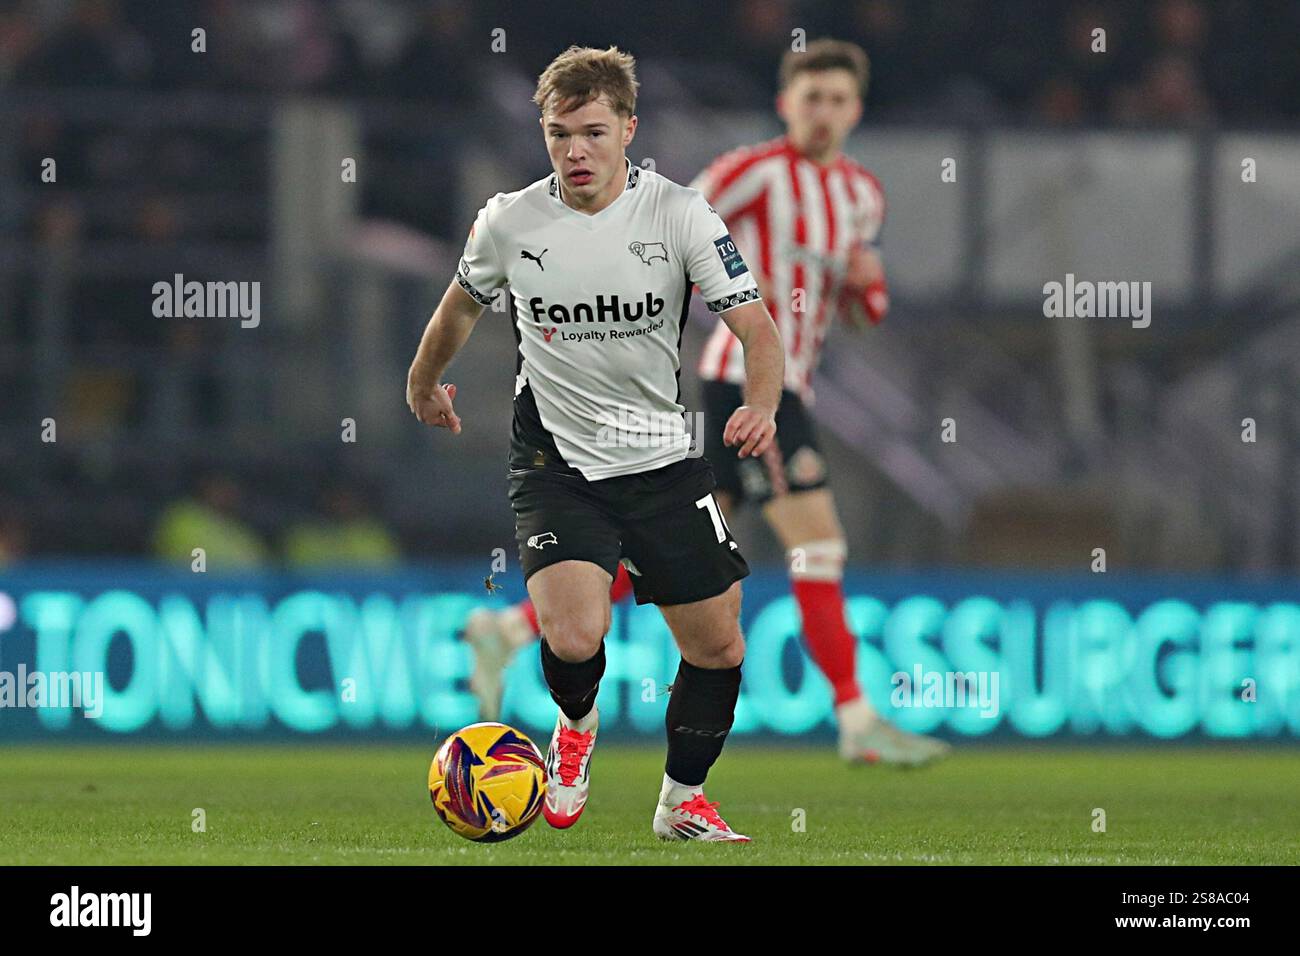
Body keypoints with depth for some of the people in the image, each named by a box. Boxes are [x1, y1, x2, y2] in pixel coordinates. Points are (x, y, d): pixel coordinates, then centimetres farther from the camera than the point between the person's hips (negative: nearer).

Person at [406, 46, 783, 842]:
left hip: (663, 458, 2)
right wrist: (424, 383, 30)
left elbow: (757, 327, -13)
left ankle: (683, 801, 32)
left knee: (718, 647, 6)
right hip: (556, 461, -1)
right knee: (574, 640, -22)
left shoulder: (678, 214, -10)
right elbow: (464, 303, 15)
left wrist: (761, 406, -33)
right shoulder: (510, 223, -7)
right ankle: (577, 725, 15)